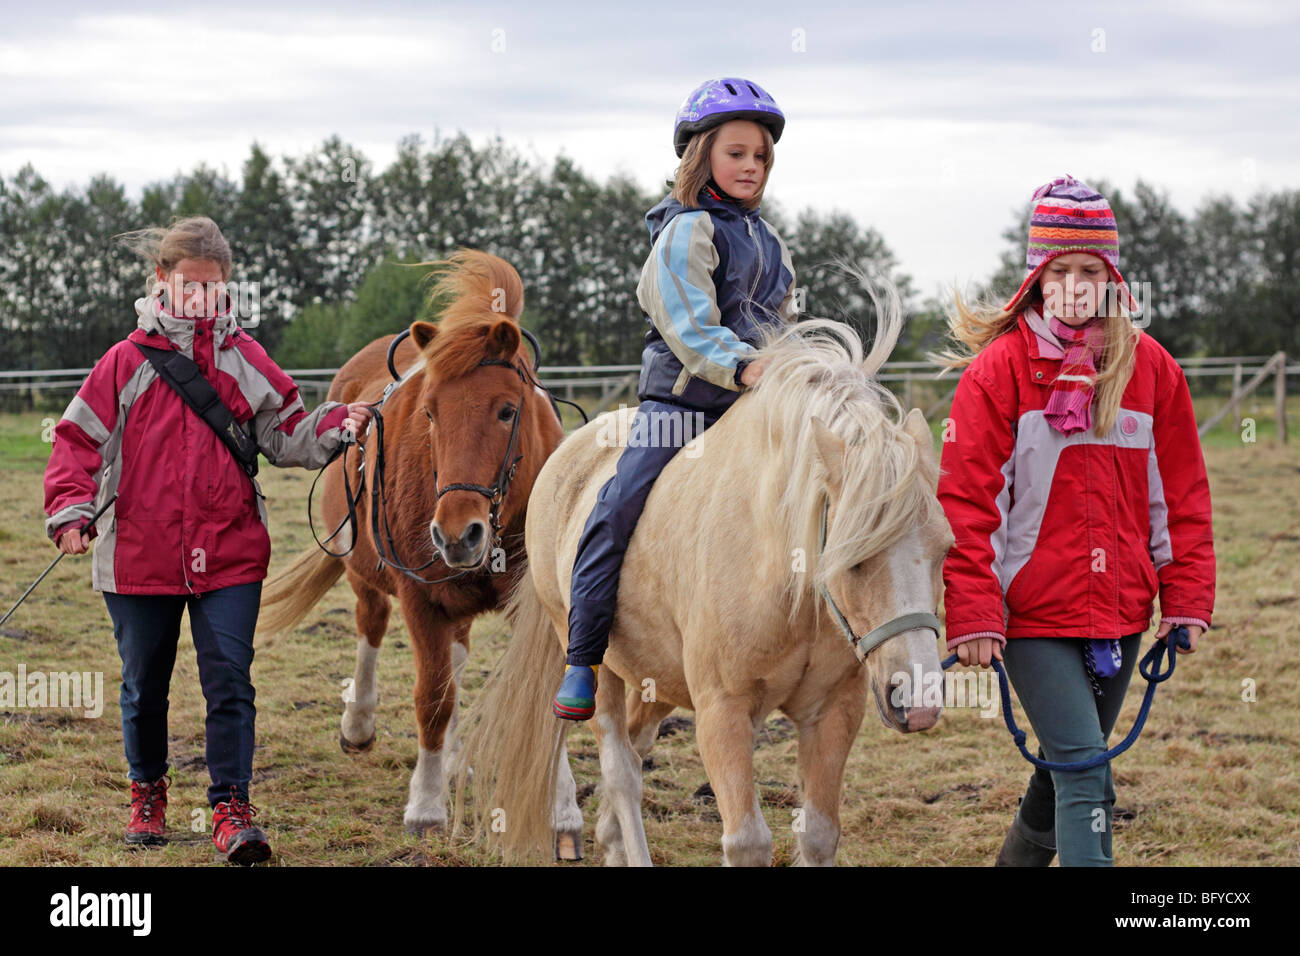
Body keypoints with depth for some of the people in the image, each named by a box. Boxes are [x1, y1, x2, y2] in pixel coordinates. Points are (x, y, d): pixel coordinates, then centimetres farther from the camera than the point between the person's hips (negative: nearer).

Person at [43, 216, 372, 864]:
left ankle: (231, 808, -3)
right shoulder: (127, 362, 0)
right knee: (144, 685, 13)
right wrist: (71, 512, -13)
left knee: (229, 682, -7)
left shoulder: (244, 361, 6)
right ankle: (147, 793, 33)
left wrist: (337, 426, -9)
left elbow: (286, 434, 10)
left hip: (228, 555, 0)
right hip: (139, 555, 0)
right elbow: (78, 440, 0)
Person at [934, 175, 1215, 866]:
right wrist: (973, 615, -14)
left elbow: (1181, 494, 10)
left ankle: (1022, 859, 39)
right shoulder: (999, 369, -6)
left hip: (1120, 611, 5)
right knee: (1084, 770, -15)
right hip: (1032, 614, -4)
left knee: (1071, 769, 16)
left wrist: (1187, 600, 5)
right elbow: (966, 501, -8)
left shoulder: (1151, 368, 5)